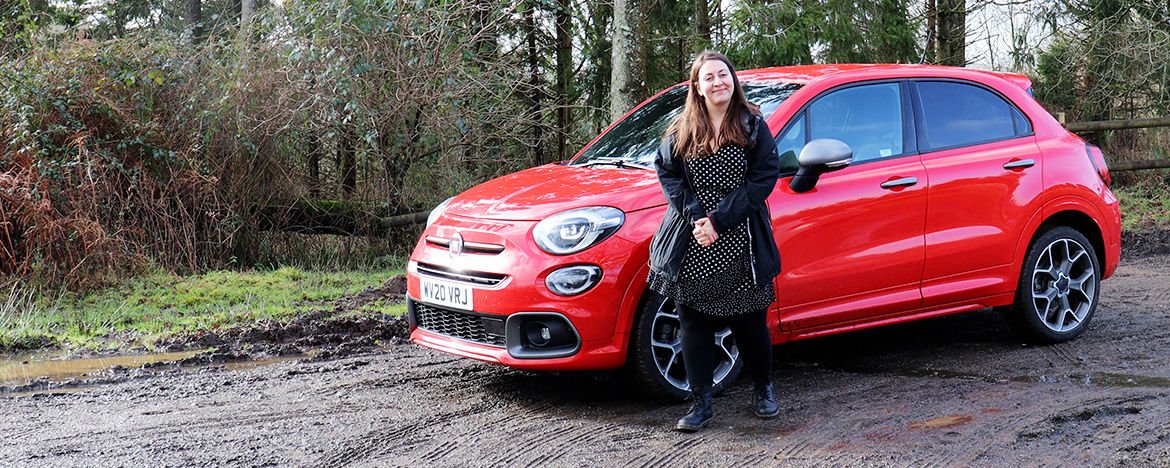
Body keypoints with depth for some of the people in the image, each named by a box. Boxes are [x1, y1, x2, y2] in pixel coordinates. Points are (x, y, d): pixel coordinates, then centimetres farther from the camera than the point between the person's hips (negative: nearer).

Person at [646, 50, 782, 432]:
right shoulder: (681, 132, 6)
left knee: (750, 321, 8)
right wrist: (695, 216, -12)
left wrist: (720, 219, -13)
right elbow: (667, 173, 4)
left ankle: (763, 390, 31)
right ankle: (701, 404, 13)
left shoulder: (753, 126, 1)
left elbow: (765, 176, -6)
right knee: (695, 323, 3)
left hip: (741, 245, -1)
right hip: (692, 247, 2)